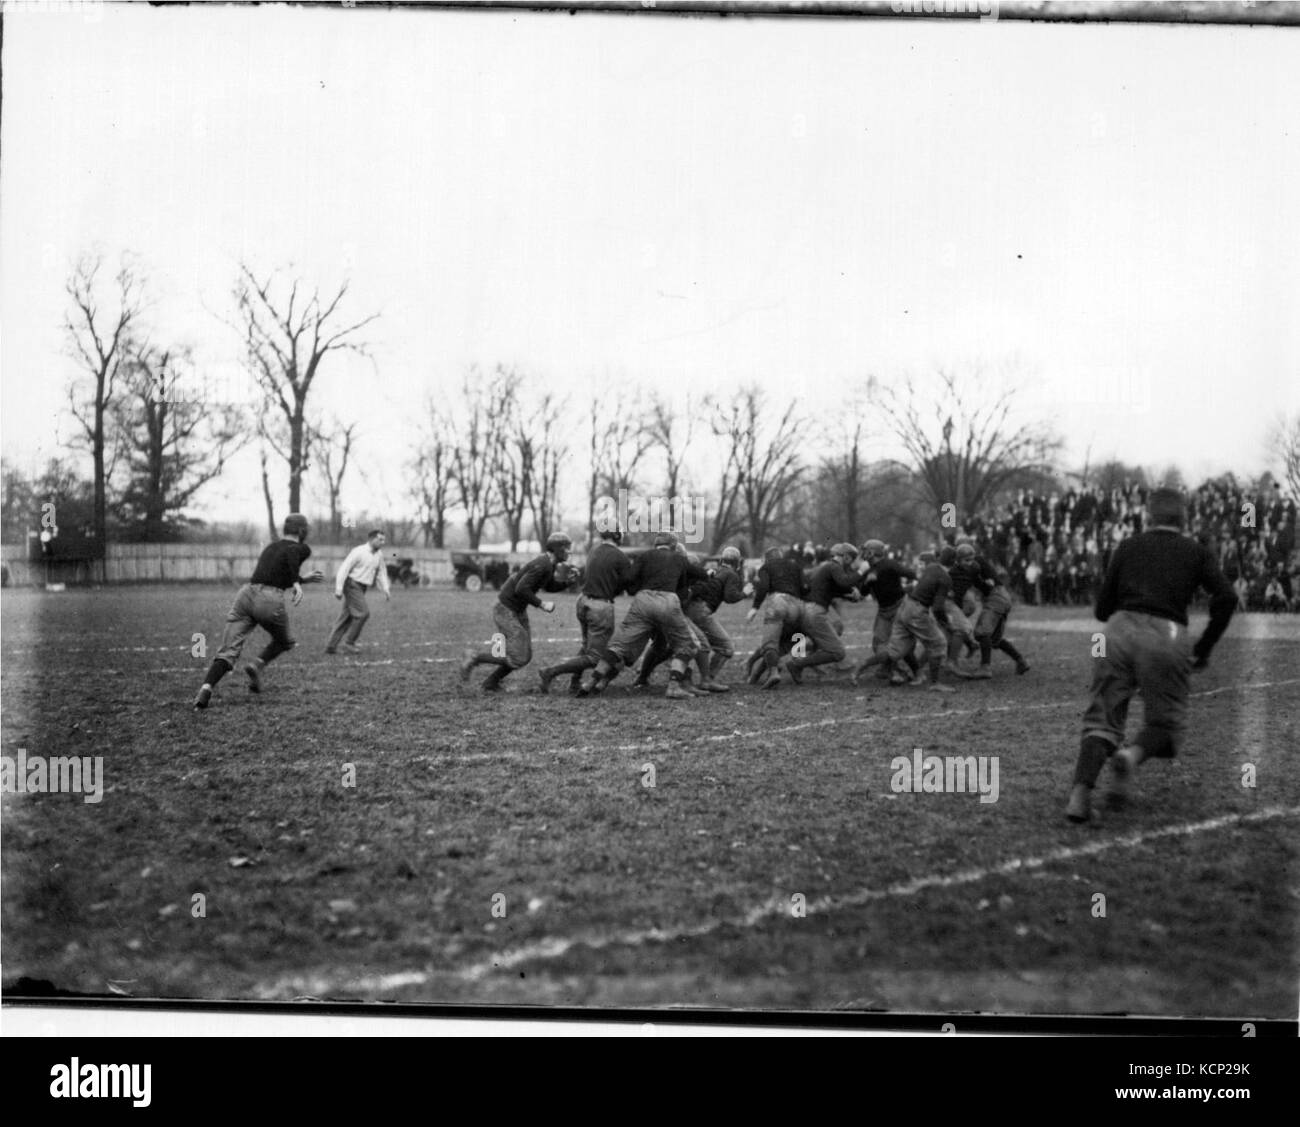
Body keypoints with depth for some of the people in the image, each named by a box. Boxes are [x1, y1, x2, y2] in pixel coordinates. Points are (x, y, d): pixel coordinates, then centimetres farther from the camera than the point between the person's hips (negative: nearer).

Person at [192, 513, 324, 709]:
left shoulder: (270, 547, 30)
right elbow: (290, 554, -14)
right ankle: (257, 665, -1)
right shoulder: (302, 549, 10)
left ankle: (206, 688, -25)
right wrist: (296, 583, -16)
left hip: (246, 592, 5)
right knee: (283, 641, 24)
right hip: (269, 600, -5)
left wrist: (305, 578, 50)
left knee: (228, 651, -3)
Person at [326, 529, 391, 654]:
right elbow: (344, 569, -16)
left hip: (361, 588, 8)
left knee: (346, 617, 6)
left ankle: (331, 646, 7)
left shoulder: (379, 555, 8)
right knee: (363, 613, -15)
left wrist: (386, 590, 4)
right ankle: (349, 641, -5)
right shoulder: (358, 552, -15)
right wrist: (338, 589, -21)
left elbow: (381, 573, 17)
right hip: (352, 584, -8)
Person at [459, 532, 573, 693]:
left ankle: (491, 682, 22)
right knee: (518, 659, -12)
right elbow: (521, 589, -32)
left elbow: (550, 586, 21)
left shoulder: (549, 563, 4)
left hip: (519, 610, 10)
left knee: (525, 656, 8)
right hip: (505, 611, -10)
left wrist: (568, 579, 4)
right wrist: (542, 604, -25)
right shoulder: (542, 565, -26)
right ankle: (474, 657, 3)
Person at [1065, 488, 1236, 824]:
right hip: (1167, 639, -1)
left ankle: (1081, 792, -16)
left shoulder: (1128, 547, 17)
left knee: (1103, 719, 8)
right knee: (1165, 724, 13)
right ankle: (1132, 754, -21)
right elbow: (1226, 598, -1)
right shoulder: (1196, 552, 14)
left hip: (1119, 631, 2)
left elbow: (1102, 610, 17)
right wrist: (1203, 649, 7)